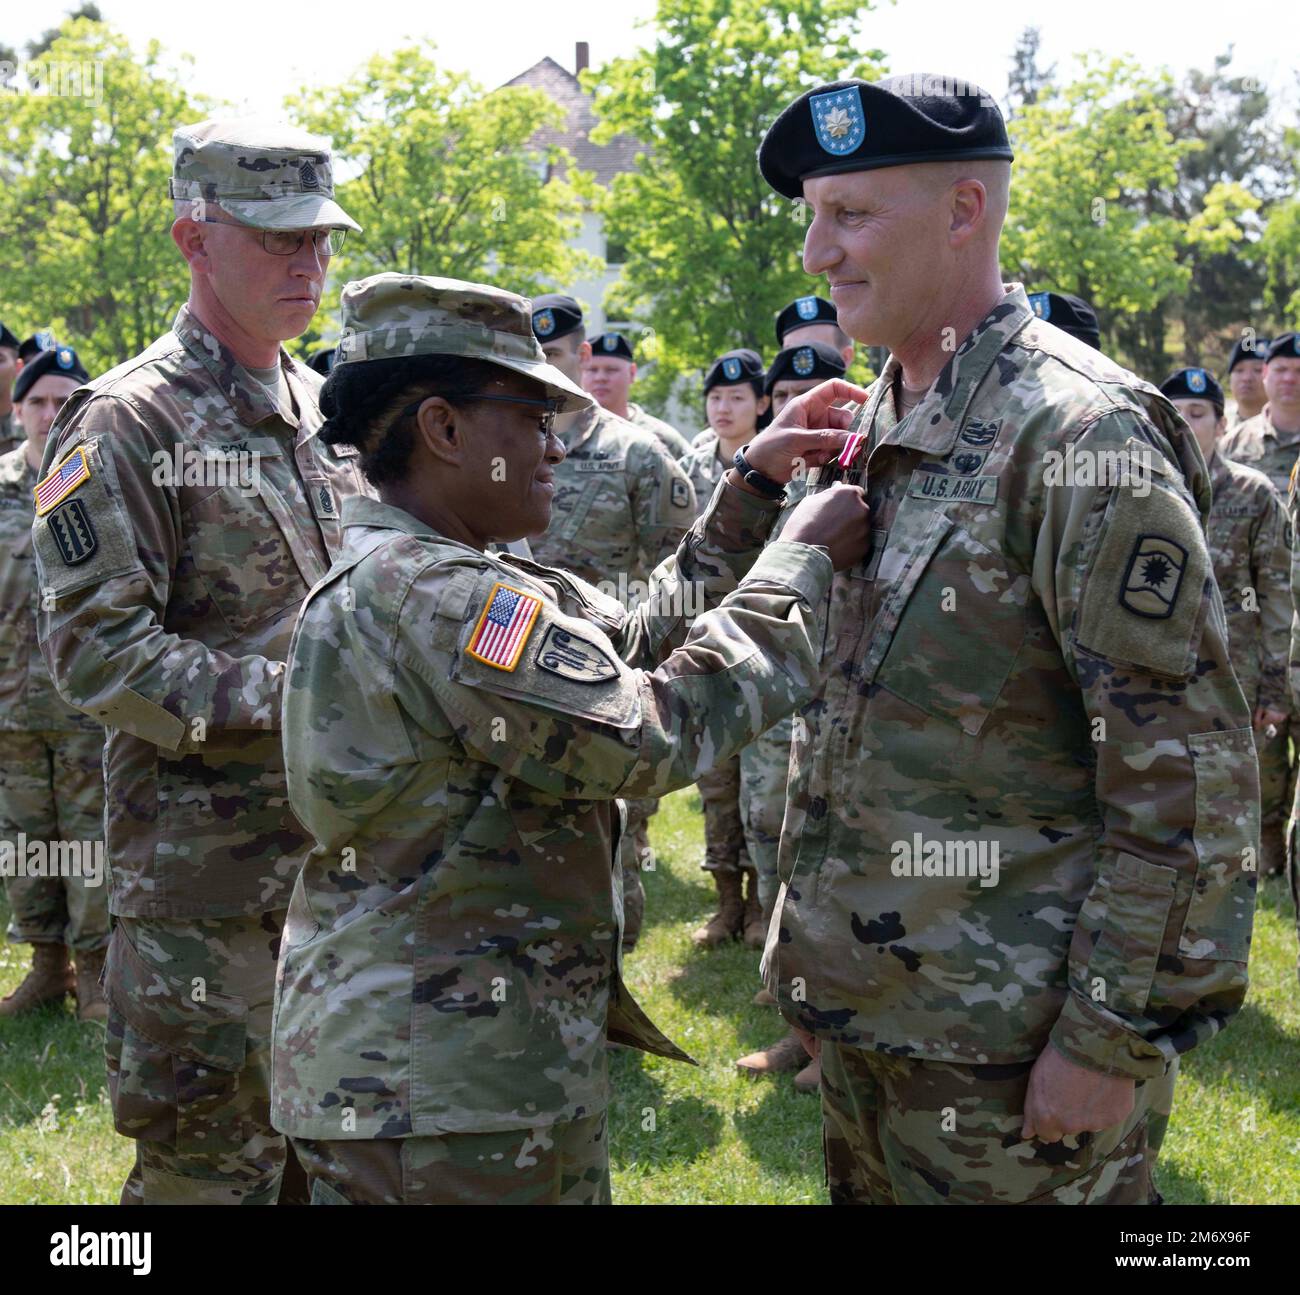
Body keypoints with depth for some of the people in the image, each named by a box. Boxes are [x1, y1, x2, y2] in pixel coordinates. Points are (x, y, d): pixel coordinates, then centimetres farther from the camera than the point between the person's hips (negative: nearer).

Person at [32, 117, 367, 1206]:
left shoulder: (327, 410, 13)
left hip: (346, 842, 7)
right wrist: (287, 699, -22)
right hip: (206, 866, -7)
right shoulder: (130, 424, -10)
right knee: (209, 1164, 0)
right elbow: (92, 647, -17)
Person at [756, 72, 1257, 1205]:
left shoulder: (1079, 433, -17)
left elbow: (1191, 772, -20)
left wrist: (1118, 1038, -19)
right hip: (861, 1005, 8)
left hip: (1009, 1046, -8)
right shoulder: (877, 431, 10)